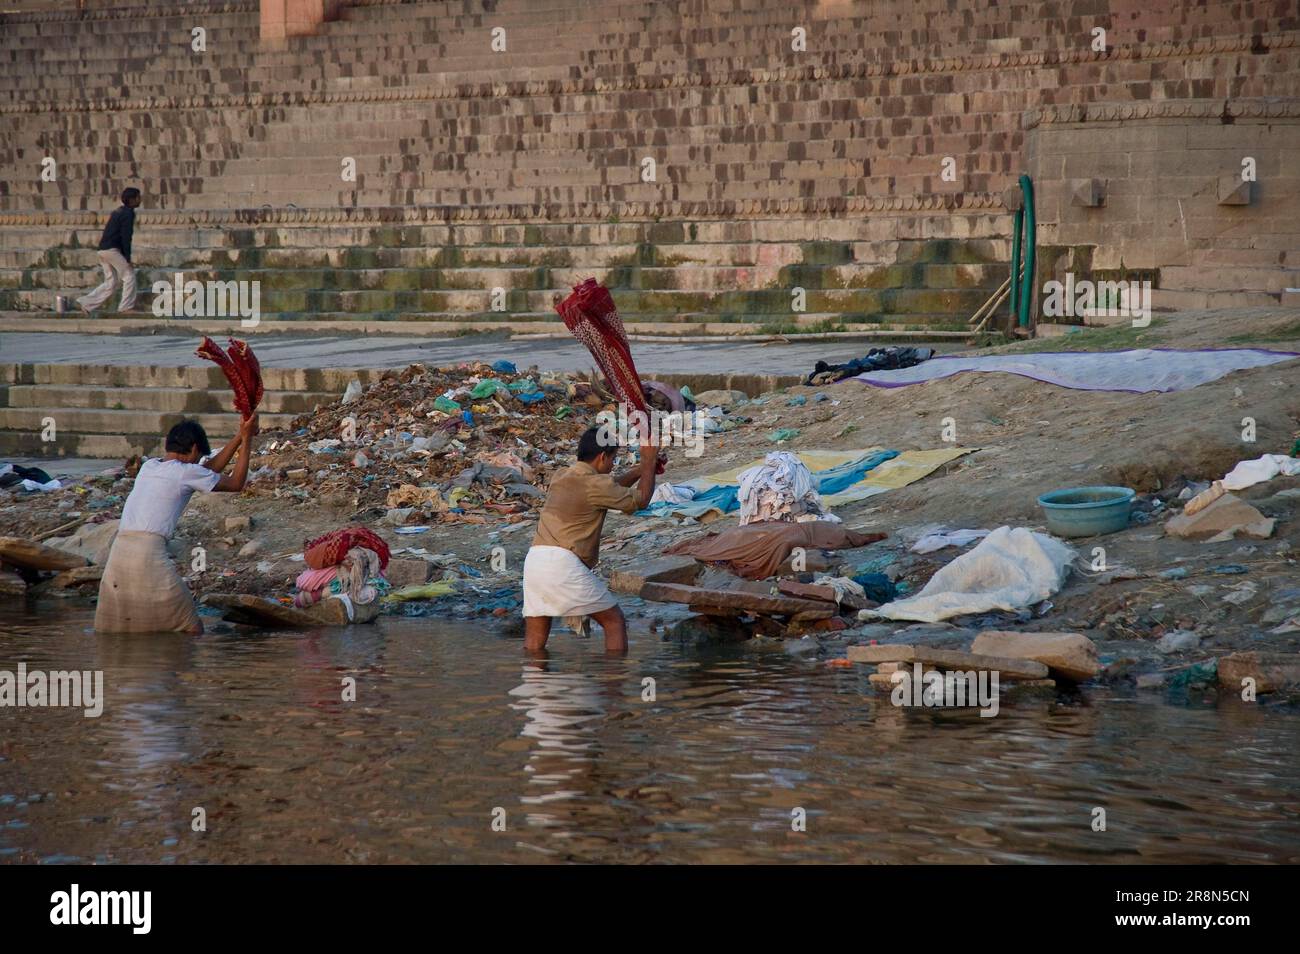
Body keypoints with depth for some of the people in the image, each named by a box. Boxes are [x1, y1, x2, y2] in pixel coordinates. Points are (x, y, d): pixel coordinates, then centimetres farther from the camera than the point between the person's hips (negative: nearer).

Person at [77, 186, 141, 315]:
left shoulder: (118, 212, 20)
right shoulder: (128, 214, -10)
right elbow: (126, 237, -16)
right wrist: (127, 257, -16)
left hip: (103, 250, 9)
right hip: (112, 250, -9)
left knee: (111, 283, 10)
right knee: (129, 275, -2)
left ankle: (86, 303, 6)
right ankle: (126, 307, -3)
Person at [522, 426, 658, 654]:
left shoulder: (561, 478, 21)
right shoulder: (594, 483, -4)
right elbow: (640, 499, 8)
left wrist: (639, 470, 38)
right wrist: (648, 463, 20)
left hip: (534, 560, 7)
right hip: (564, 564, -7)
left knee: (534, 643, 7)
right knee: (615, 621, 7)